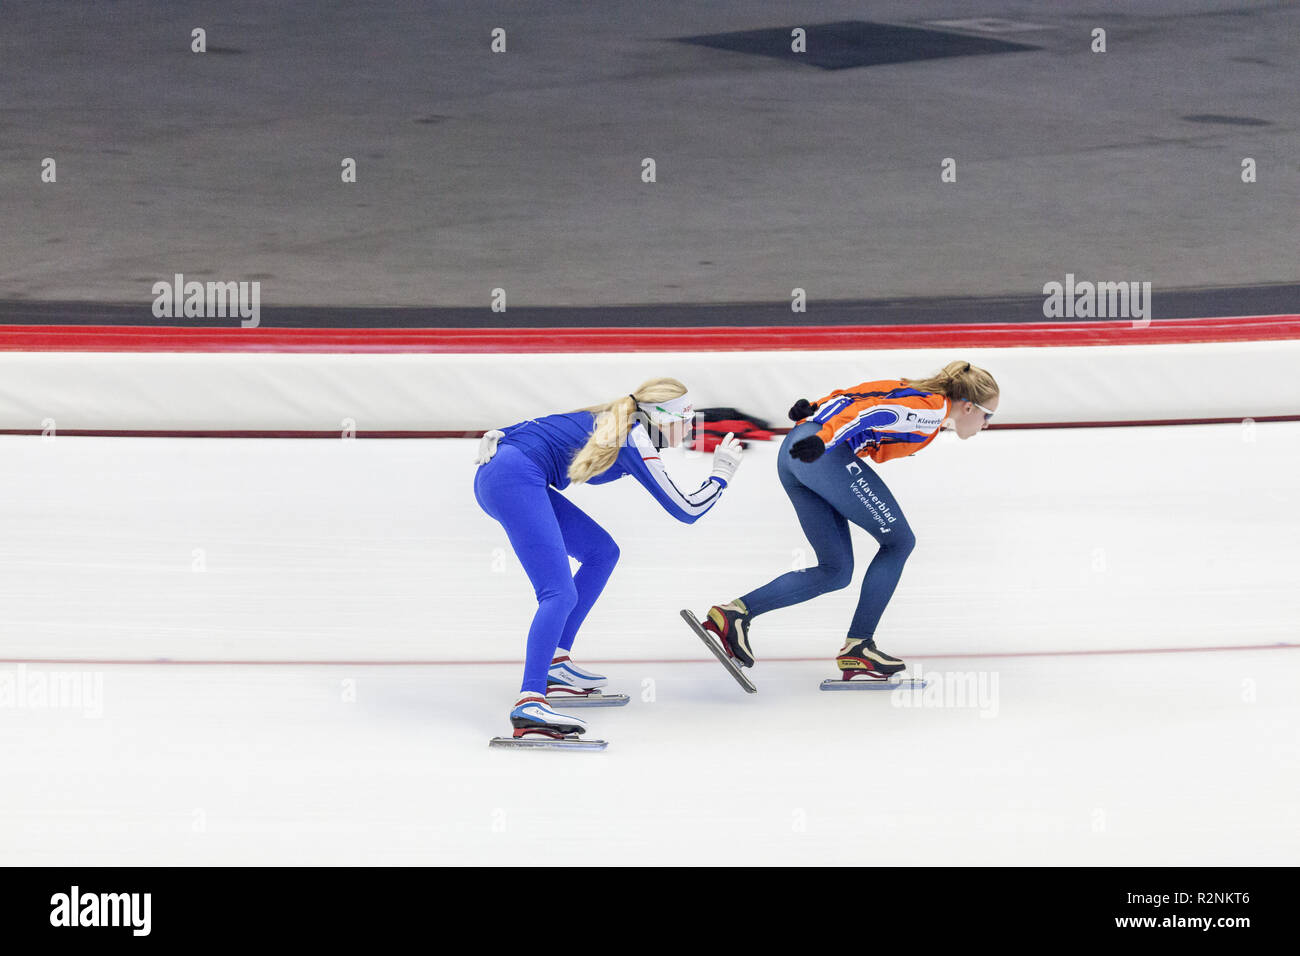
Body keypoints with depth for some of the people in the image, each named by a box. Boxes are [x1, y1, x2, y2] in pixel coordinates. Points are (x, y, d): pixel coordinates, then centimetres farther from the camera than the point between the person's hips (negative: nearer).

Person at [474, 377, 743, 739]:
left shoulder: (611, 421, 21)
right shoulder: (634, 440, -4)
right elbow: (687, 509, 2)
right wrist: (722, 473, 13)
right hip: (515, 477, -10)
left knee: (602, 551, 18)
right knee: (561, 594, -19)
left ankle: (555, 661, 16)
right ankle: (529, 702, -35)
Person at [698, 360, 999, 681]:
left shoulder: (917, 396, 26)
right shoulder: (933, 409, -3)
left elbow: (850, 398, 21)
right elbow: (875, 414, -19)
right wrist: (823, 441, -31)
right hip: (822, 453, -10)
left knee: (836, 572, 10)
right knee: (898, 541, 3)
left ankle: (736, 611, -1)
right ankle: (856, 648, 2)